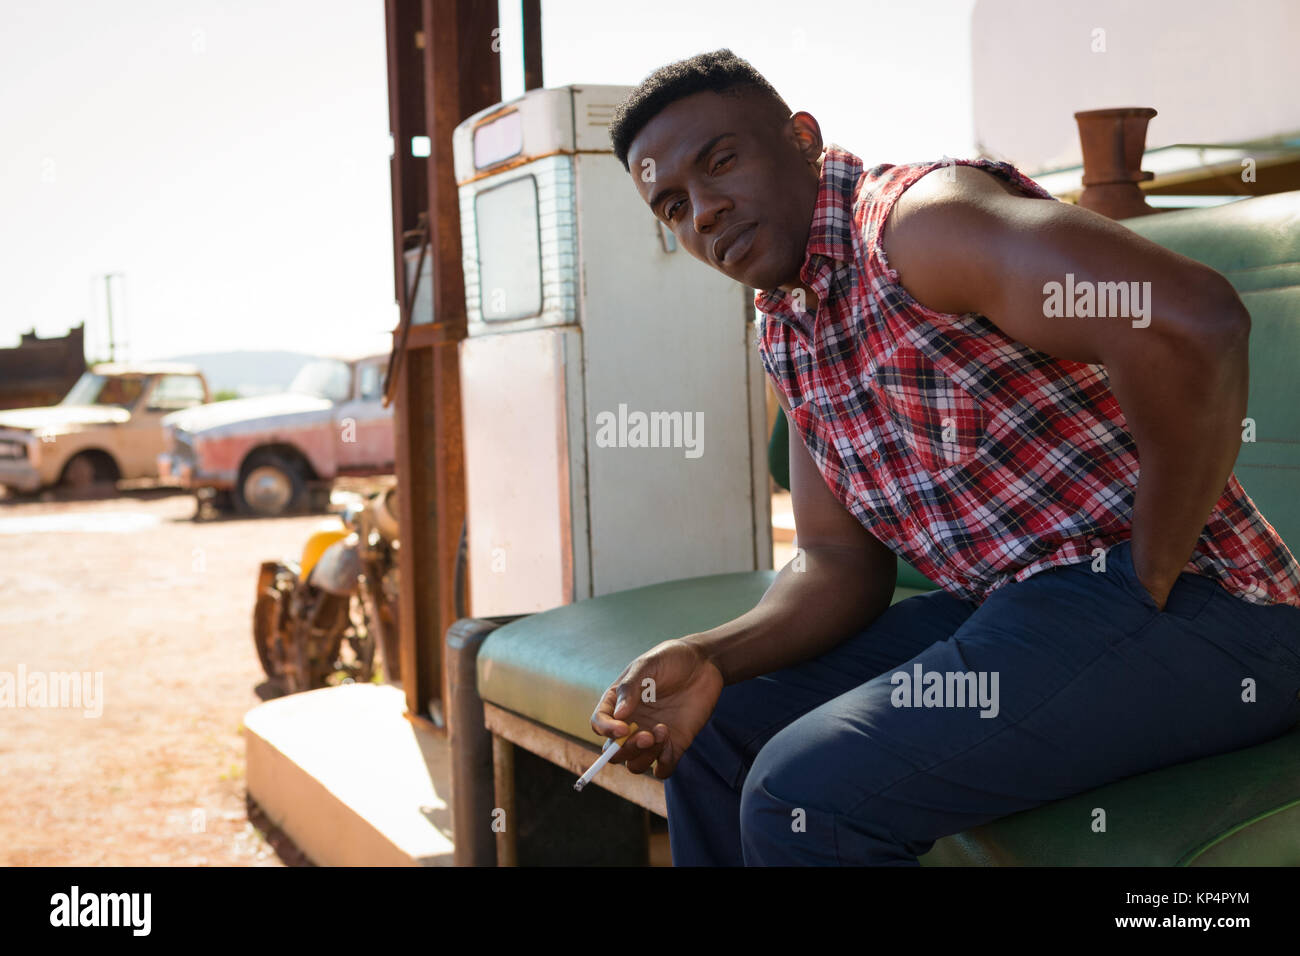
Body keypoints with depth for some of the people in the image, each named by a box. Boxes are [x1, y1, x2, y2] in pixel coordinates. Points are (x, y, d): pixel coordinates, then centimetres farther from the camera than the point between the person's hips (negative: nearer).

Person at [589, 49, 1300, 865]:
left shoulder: (913, 219, -16)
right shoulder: (785, 336, 14)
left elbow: (1193, 327, -30)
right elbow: (840, 564, 13)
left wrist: (1149, 588, -20)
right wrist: (710, 662, -5)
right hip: (1021, 608, 9)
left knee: (804, 795, -23)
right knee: (719, 733, 10)